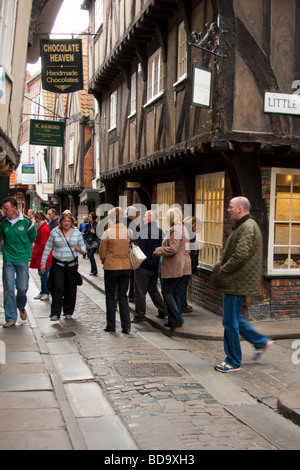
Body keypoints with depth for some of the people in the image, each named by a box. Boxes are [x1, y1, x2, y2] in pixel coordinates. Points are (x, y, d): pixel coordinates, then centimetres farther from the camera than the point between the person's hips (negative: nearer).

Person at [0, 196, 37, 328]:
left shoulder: (26, 221, -6)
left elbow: (32, 237, 10)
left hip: (23, 259, -1)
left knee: (22, 288, 2)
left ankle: (21, 306, 35)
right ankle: (11, 318, 7)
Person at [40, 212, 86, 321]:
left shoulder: (76, 232, 5)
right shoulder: (54, 232, 1)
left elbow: (83, 246, 10)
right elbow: (47, 248, 5)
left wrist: (80, 249, -14)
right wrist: (43, 263, 2)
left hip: (72, 264, 2)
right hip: (58, 264, -2)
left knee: (70, 289, 6)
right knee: (58, 287, -11)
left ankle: (68, 312, 19)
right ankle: (55, 313, -8)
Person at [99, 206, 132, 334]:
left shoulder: (108, 233, -11)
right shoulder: (129, 232, -1)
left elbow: (102, 253, -4)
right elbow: (130, 250, 8)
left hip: (111, 267, -3)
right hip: (126, 267, 3)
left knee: (110, 296, 9)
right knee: (123, 296, 11)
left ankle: (111, 325, 13)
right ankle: (126, 326, 8)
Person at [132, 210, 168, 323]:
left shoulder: (144, 231, -17)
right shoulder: (160, 232, 5)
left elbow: (139, 248, -16)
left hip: (143, 266, -7)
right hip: (155, 266, 7)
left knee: (140, 291, 1)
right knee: (153, 289, 21)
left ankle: (140, 315, 5)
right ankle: (163, 310, 21)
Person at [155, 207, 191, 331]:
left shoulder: (175, 230, -16)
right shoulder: (183, 229, 16)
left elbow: (173, 249, -24)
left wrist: (159, 250, -9)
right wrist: (162, 250, 19)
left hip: (174, 267, -10)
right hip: (181, 266, 10)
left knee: (167, 291, -3)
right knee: (175, 292, 14)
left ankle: (177, 319, -5)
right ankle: (174, 320, 19)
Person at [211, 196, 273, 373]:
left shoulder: (248, 227, -17)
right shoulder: (244, 226, 16)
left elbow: (240, 256, -25)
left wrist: (221, 272, -15)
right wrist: (221, 267, 10)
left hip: (237, 283, -11)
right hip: (237, 282, 11)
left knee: (231, 322, -1)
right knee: (234, 318, 20)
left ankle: (233, 363, 10)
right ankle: (261, 341, 29)